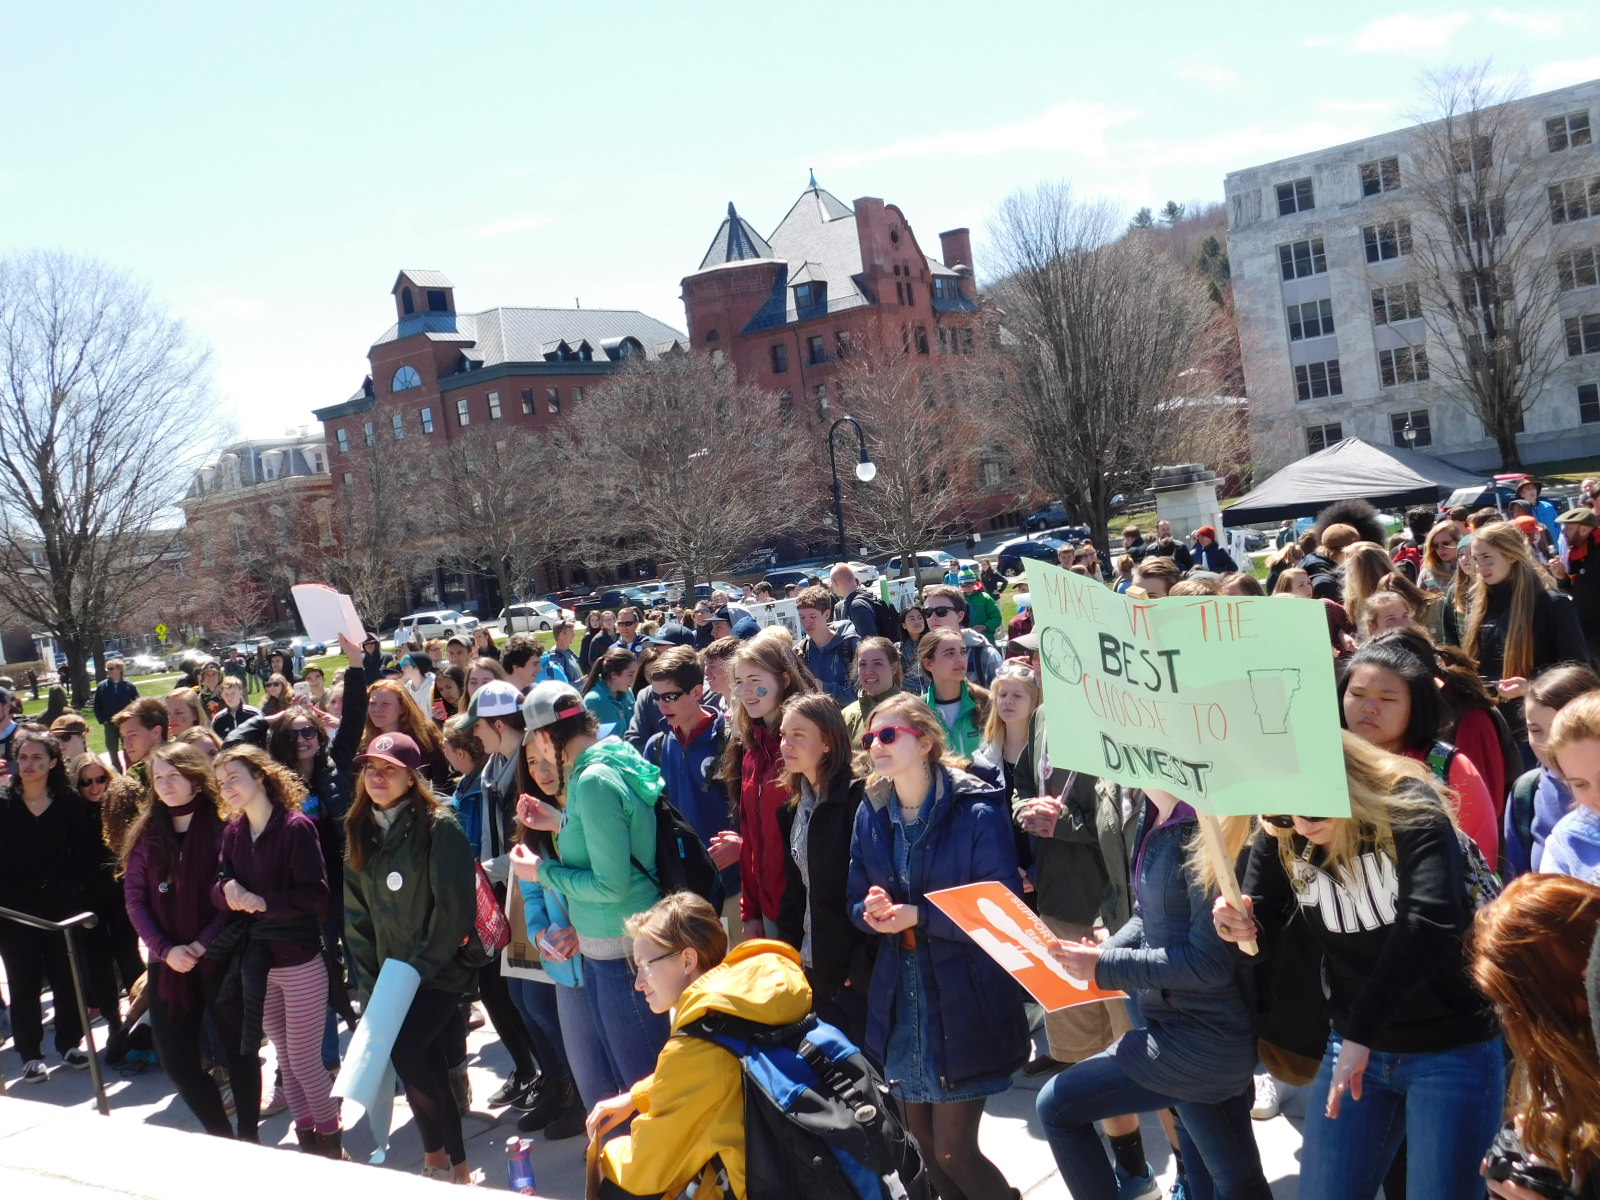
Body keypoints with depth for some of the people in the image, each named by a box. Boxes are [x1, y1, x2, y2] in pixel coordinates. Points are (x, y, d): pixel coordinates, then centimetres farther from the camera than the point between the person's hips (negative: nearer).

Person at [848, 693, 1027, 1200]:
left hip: (964, 1005, -5)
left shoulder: (977, 813, -15)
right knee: (922, 1142, 14)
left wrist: (919, 915, -23)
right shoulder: (871, 814, 3)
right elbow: (857, 902, 10)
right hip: (901, 999, 6)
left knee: (953, 1150, 0)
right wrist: (873, 911, -13)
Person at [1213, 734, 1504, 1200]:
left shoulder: (1409, 808, -20)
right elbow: (1307, 933, 4)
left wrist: (1360, 1031, -33)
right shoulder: (1278, 838, -6)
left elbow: (1428, 925, -32)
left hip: (1453, 1049, -4)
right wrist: (1249, 929, -19)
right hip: (1353, 1044, 5)